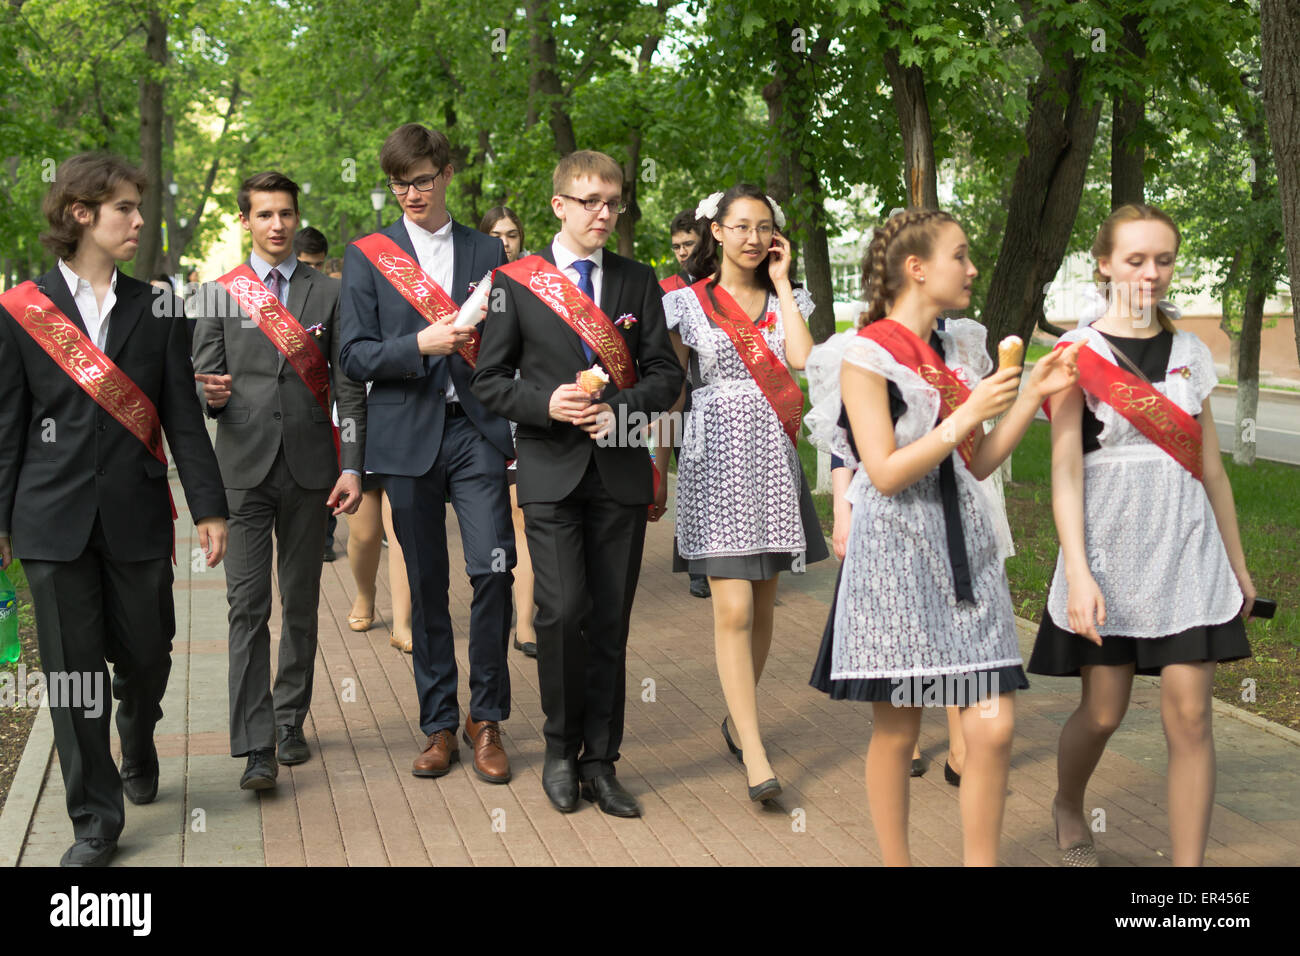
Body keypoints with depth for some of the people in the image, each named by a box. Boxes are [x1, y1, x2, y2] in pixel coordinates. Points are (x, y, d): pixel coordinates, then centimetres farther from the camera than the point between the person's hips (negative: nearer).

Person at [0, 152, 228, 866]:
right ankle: (95, 821, 12)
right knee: (73, 671, 1)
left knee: (145, 658, 9)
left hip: (138, 514, 2)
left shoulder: (157, 311, 7)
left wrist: (208, 506, 1)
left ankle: (137, 742, 43)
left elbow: (182, 415, 6)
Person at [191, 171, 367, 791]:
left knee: (301, 603, 9)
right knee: (248, 606, -7)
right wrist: (213, 395, -18)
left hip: (310, 467, 1)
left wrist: (353, 466, -2)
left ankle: (290, 722, 23)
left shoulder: (328, 294, 8)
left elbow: (348, 387, 5)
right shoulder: (217, 295, 7)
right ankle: (255, 747, -8)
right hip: (244, 467, -1)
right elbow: (202, 381, 7)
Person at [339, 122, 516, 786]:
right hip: (408, 437, 0)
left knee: (492, 568, -12)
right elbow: (356, 357, -1)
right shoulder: (366, 255, 7)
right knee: (426, 585, 6)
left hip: (476, 431, 0)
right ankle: (439, 724, 18)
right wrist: (421, 344, -14)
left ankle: (485, 718, 4)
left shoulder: (487, 253, 11)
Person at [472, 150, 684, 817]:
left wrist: (619, 407, -11)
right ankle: (561, 749, 10)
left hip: (620, 470, 2)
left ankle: (600, 761, 16)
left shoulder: (638, 281, 10)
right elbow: (489, 379, 3)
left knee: (610, 621, 5)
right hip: (551, 469, -2)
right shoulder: (517, 282, 3)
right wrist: (544, 404, -14)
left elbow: (666, 374, 7)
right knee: (562, 611, -11)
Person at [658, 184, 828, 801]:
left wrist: (781, 283, -2)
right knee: (734, 610, -10)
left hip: (772, 460, 4)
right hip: (715, 458, -4)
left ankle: (738, 715, 30)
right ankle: (755, 757, -10)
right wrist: (659, 469, 4)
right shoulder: (687, 303, 3)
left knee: (763, 606, 10)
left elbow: (802, 358, -9)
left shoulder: (786, 300, 12)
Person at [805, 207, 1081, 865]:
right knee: (896, 730, 3)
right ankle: (895, 860, 19)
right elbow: (886, 473, -14)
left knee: (992, 724, -2)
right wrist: (969, 415, -17)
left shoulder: (958, 350, 13)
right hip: (895, 551, -6)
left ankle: (981, 860, 11)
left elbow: (978, 465, 13)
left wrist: (1032, 395, 5)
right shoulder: (867, 357, -7)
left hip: (963, 546, 6)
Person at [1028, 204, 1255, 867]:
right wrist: (1077, 574, -18)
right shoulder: (1077, 352, -4)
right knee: (1103, 712, 5)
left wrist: (1237, 564, 14)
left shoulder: (1190, 353, 8)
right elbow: (1065, 470, -10)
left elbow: (1211, 467, 13)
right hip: (1108, 554, -3)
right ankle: (1067, 808, 36)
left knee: (1190, 717, -3)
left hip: (1188, 555, 3)